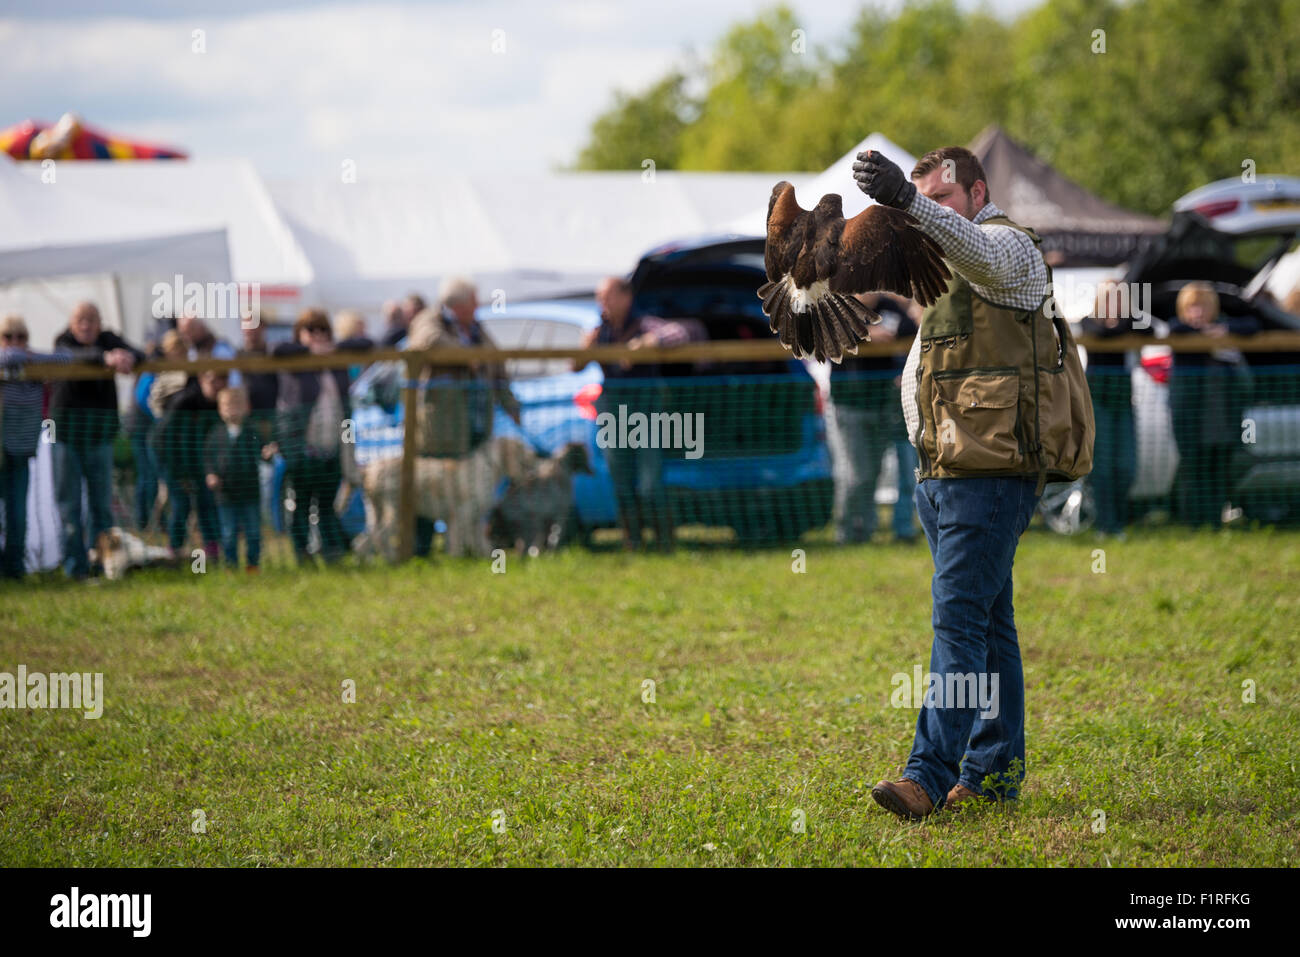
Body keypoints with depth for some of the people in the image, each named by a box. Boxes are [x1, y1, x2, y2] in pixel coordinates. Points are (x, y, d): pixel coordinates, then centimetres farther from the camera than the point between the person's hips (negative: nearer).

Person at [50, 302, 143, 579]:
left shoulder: (109, 340, 5)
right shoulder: (63, 342, -3)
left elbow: (137, 354, -10)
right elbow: (74, 357, -25)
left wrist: (129, 357, -36)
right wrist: (106, 358, -44)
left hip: (100, 433, 2)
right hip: (66, 433, -2)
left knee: (101, 502, 3)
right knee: (69, 501, -2)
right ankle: (75, 564, 2)